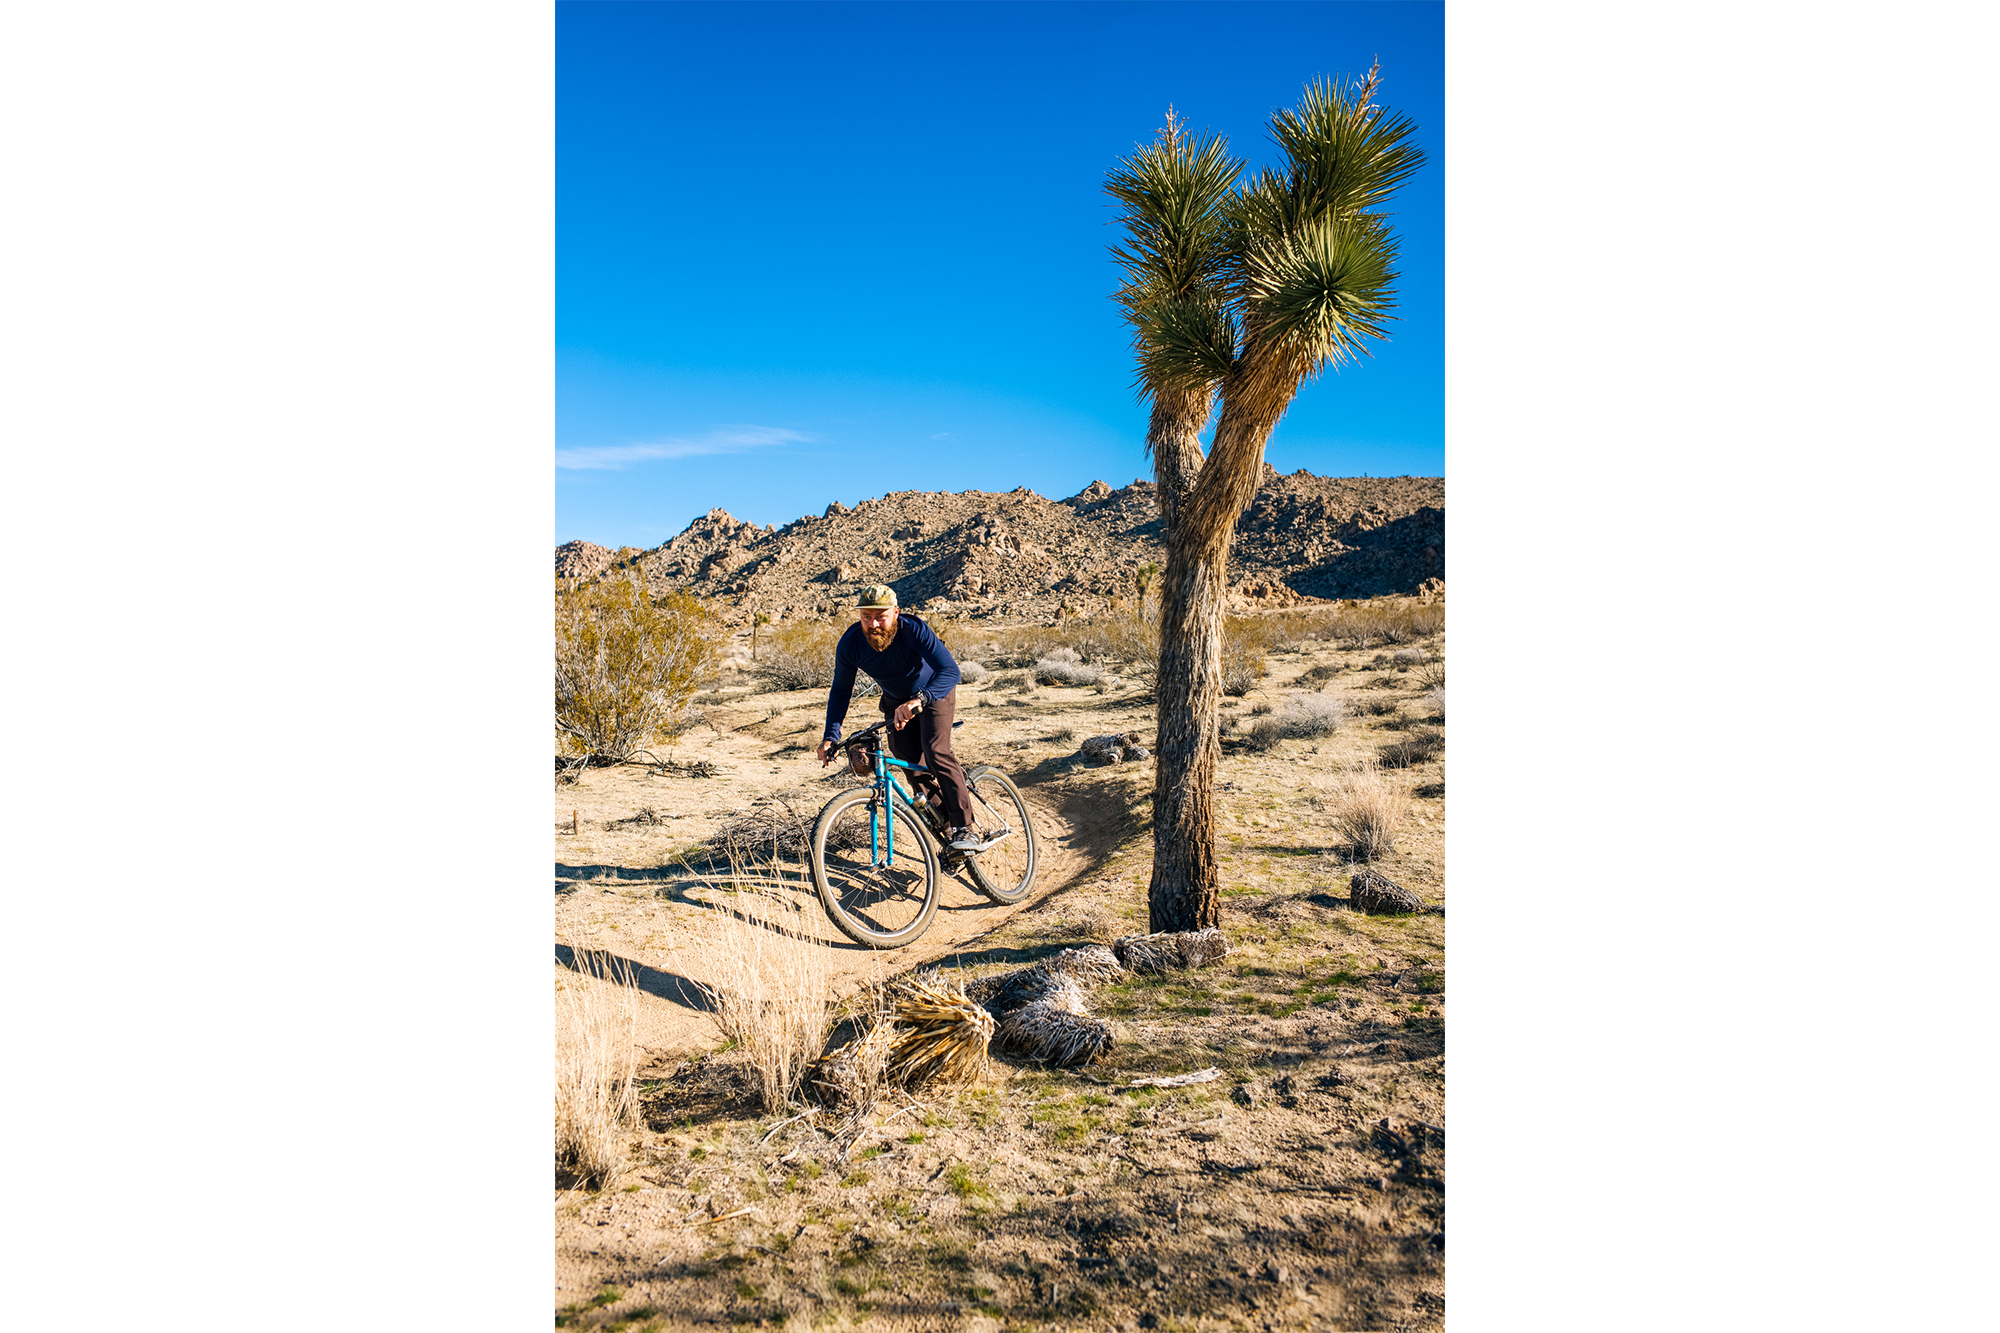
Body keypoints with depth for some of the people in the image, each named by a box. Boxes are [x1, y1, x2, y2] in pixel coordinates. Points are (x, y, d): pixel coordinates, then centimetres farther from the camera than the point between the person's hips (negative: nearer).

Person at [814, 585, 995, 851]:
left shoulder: (914, 630, -36)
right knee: (906, 759, -4)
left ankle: (968, 827, -18)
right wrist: (831, 736, -20)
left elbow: (950, 671, -45)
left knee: (935, 751, -22)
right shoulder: (850, 644, -24)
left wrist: (918, 700, -60)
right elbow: (840, 691, -10)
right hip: (896, 700, 5)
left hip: (934, 692, -5)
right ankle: (942, 817, 13)